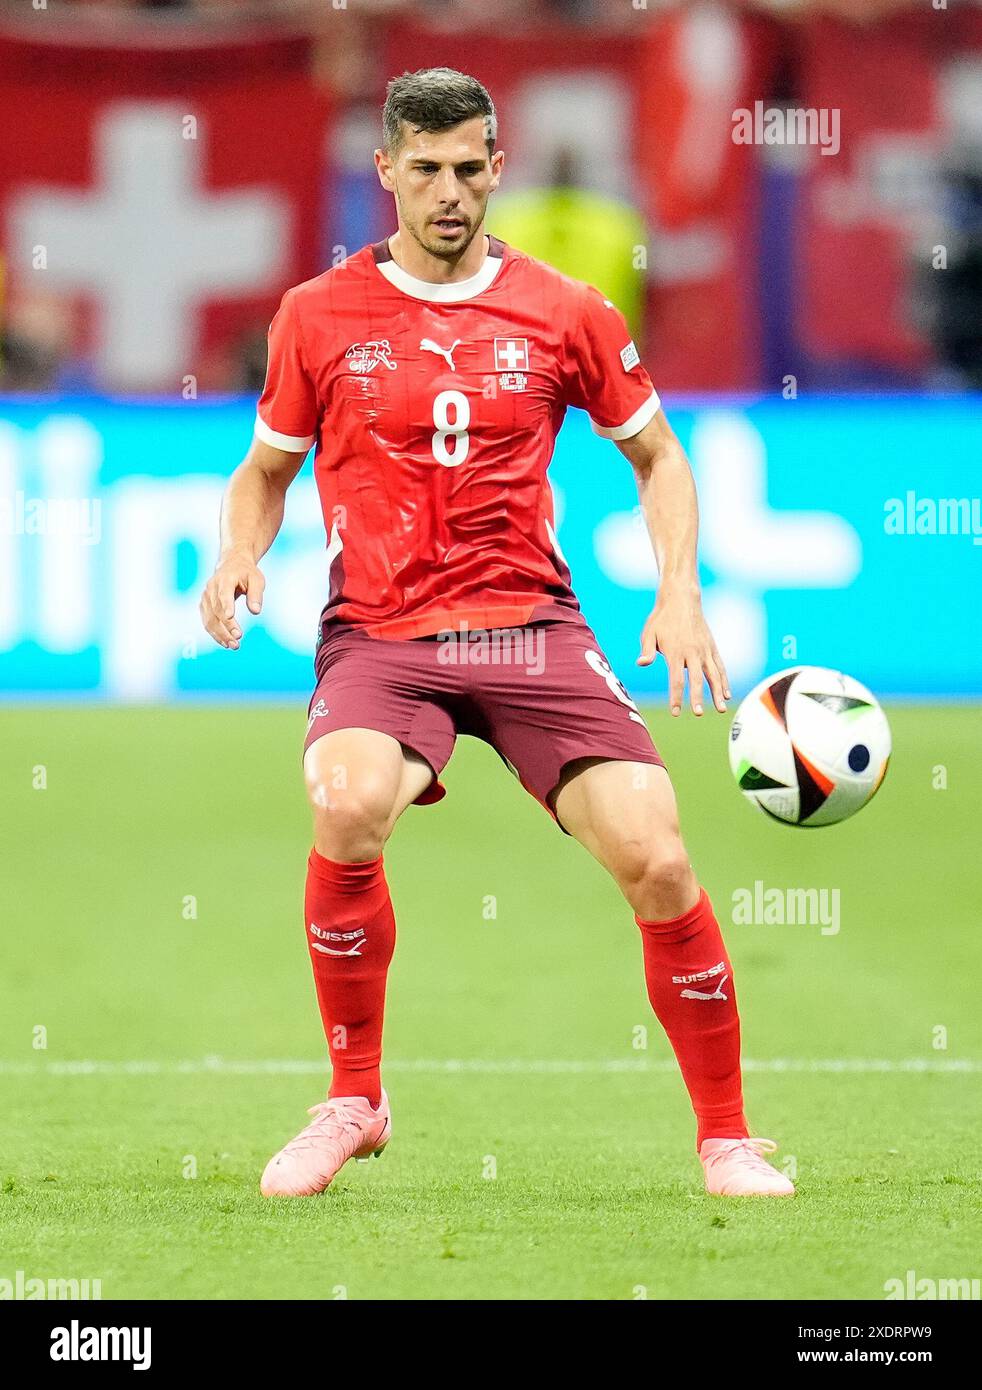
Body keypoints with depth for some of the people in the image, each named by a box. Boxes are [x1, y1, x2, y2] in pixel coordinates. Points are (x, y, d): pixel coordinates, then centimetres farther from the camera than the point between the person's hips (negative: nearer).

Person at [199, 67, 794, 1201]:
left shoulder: (563, 312, 7)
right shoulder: (319, 316, 6)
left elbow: (656, 455, 18)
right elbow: (266, 467, 19)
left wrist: (679, 591, 3)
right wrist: (240, 553, -3)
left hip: (532, 626, 1)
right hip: (378, 634, -1)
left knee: (657, 862, -14)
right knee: (347, 810, -32)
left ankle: (725, 1138, 6)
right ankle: (354, 1100, -11)